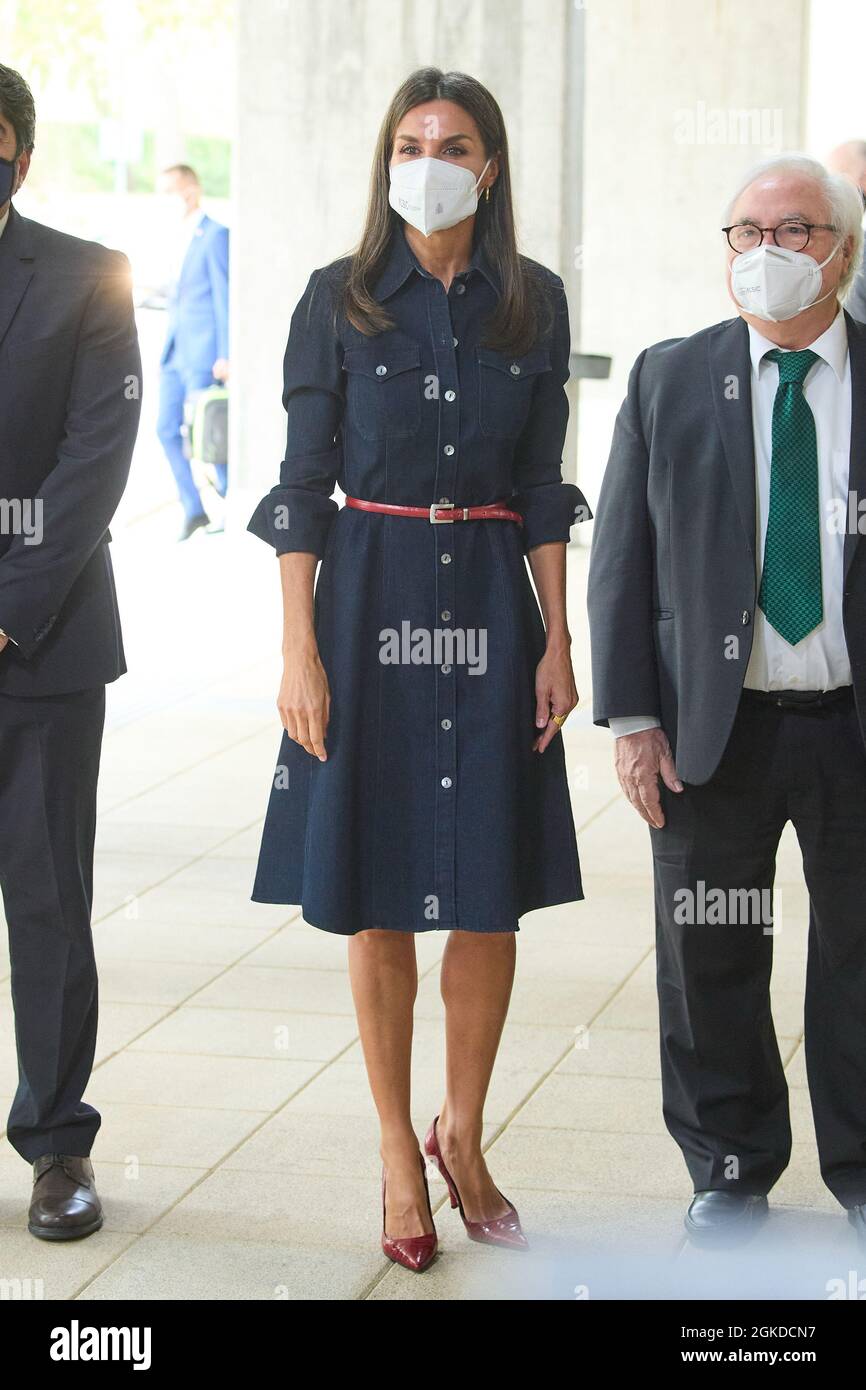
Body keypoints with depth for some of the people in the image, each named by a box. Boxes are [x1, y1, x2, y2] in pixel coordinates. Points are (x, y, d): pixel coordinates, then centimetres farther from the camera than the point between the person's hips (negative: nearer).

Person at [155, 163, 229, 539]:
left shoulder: (215, 235, -9)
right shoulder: (182, 238, 17)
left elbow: (225, 296, -13)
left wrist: (225, 355, -17)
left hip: (202, 353, -8)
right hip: (175, 350, 8)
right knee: (167, 428, 5)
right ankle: (193, 509, 14)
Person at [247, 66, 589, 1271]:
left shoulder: (533, 303, 4)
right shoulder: (338, 300, -2)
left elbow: (542, 485, 8)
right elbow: (303, 483, -3)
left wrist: (558, 640, 2)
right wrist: (299, 651, -8)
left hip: (492, 604, 2)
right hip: (371, 597, -2)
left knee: (493, 894, 4)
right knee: (378, 899, 3)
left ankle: (462, 1136, 23)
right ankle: (400, 1151, 17)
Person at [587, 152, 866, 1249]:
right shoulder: (669, 382, 4)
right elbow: (621, 559, 4)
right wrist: (630, 716, -2)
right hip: (713, 733, 1)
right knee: (710, 959, 8)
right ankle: (729, 1167, 26)